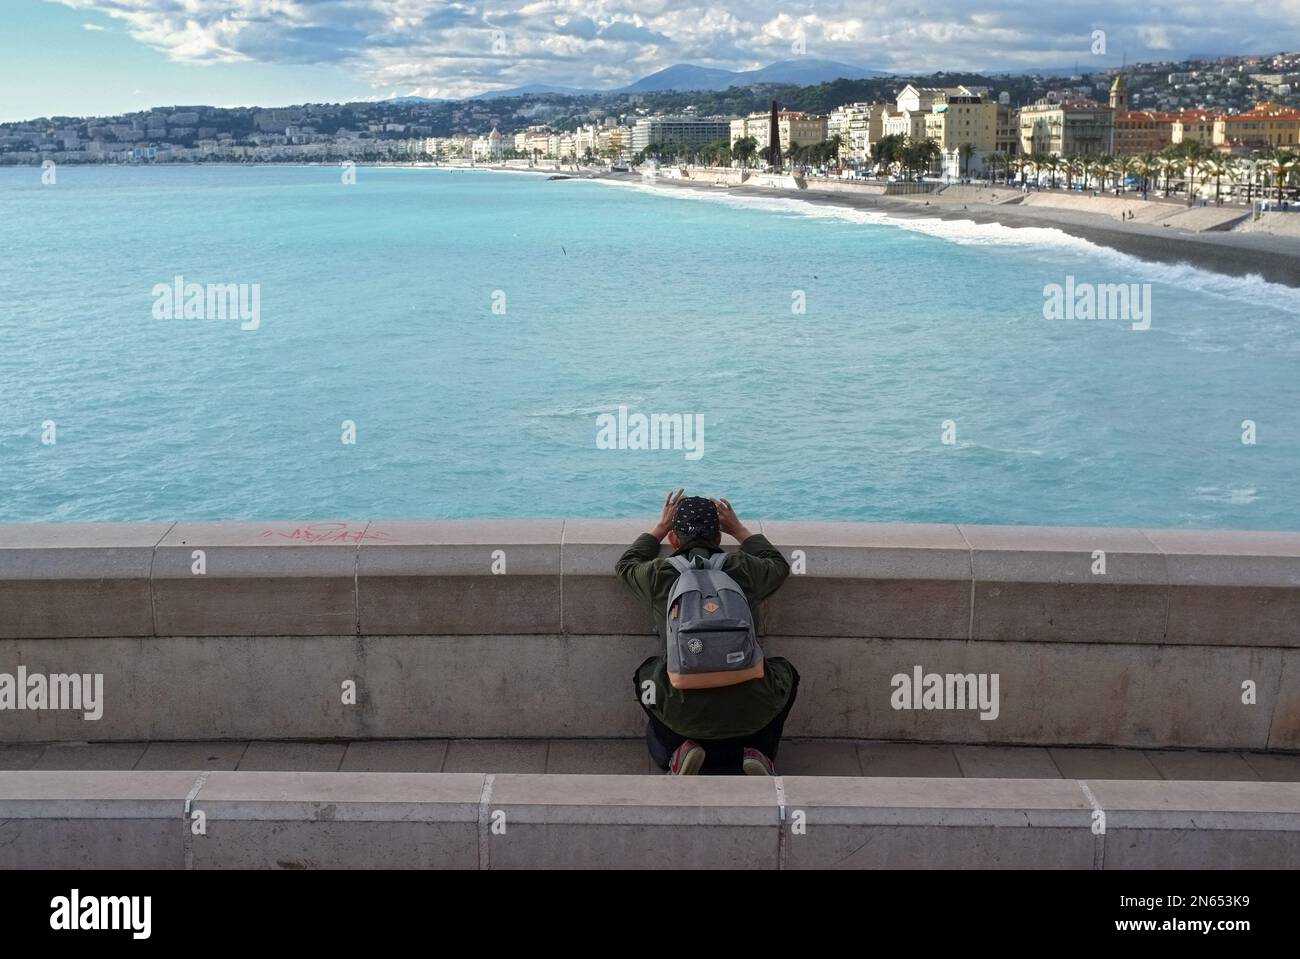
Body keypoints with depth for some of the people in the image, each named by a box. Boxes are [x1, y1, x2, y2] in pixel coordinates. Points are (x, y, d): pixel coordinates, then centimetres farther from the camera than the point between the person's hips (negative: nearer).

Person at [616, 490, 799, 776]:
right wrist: (739, 530, 37)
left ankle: (679, 751, 9)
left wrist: (661, 527, 38)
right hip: (750, 712, 0)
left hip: (683, 715, 0)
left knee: (645, 675, 32)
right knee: (784, 671, 32)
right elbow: (779, 565, 28)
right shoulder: (744, 569, 3)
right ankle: (758, 753, 10)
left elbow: (626, 565, 29)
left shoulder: (658, 575, 3)